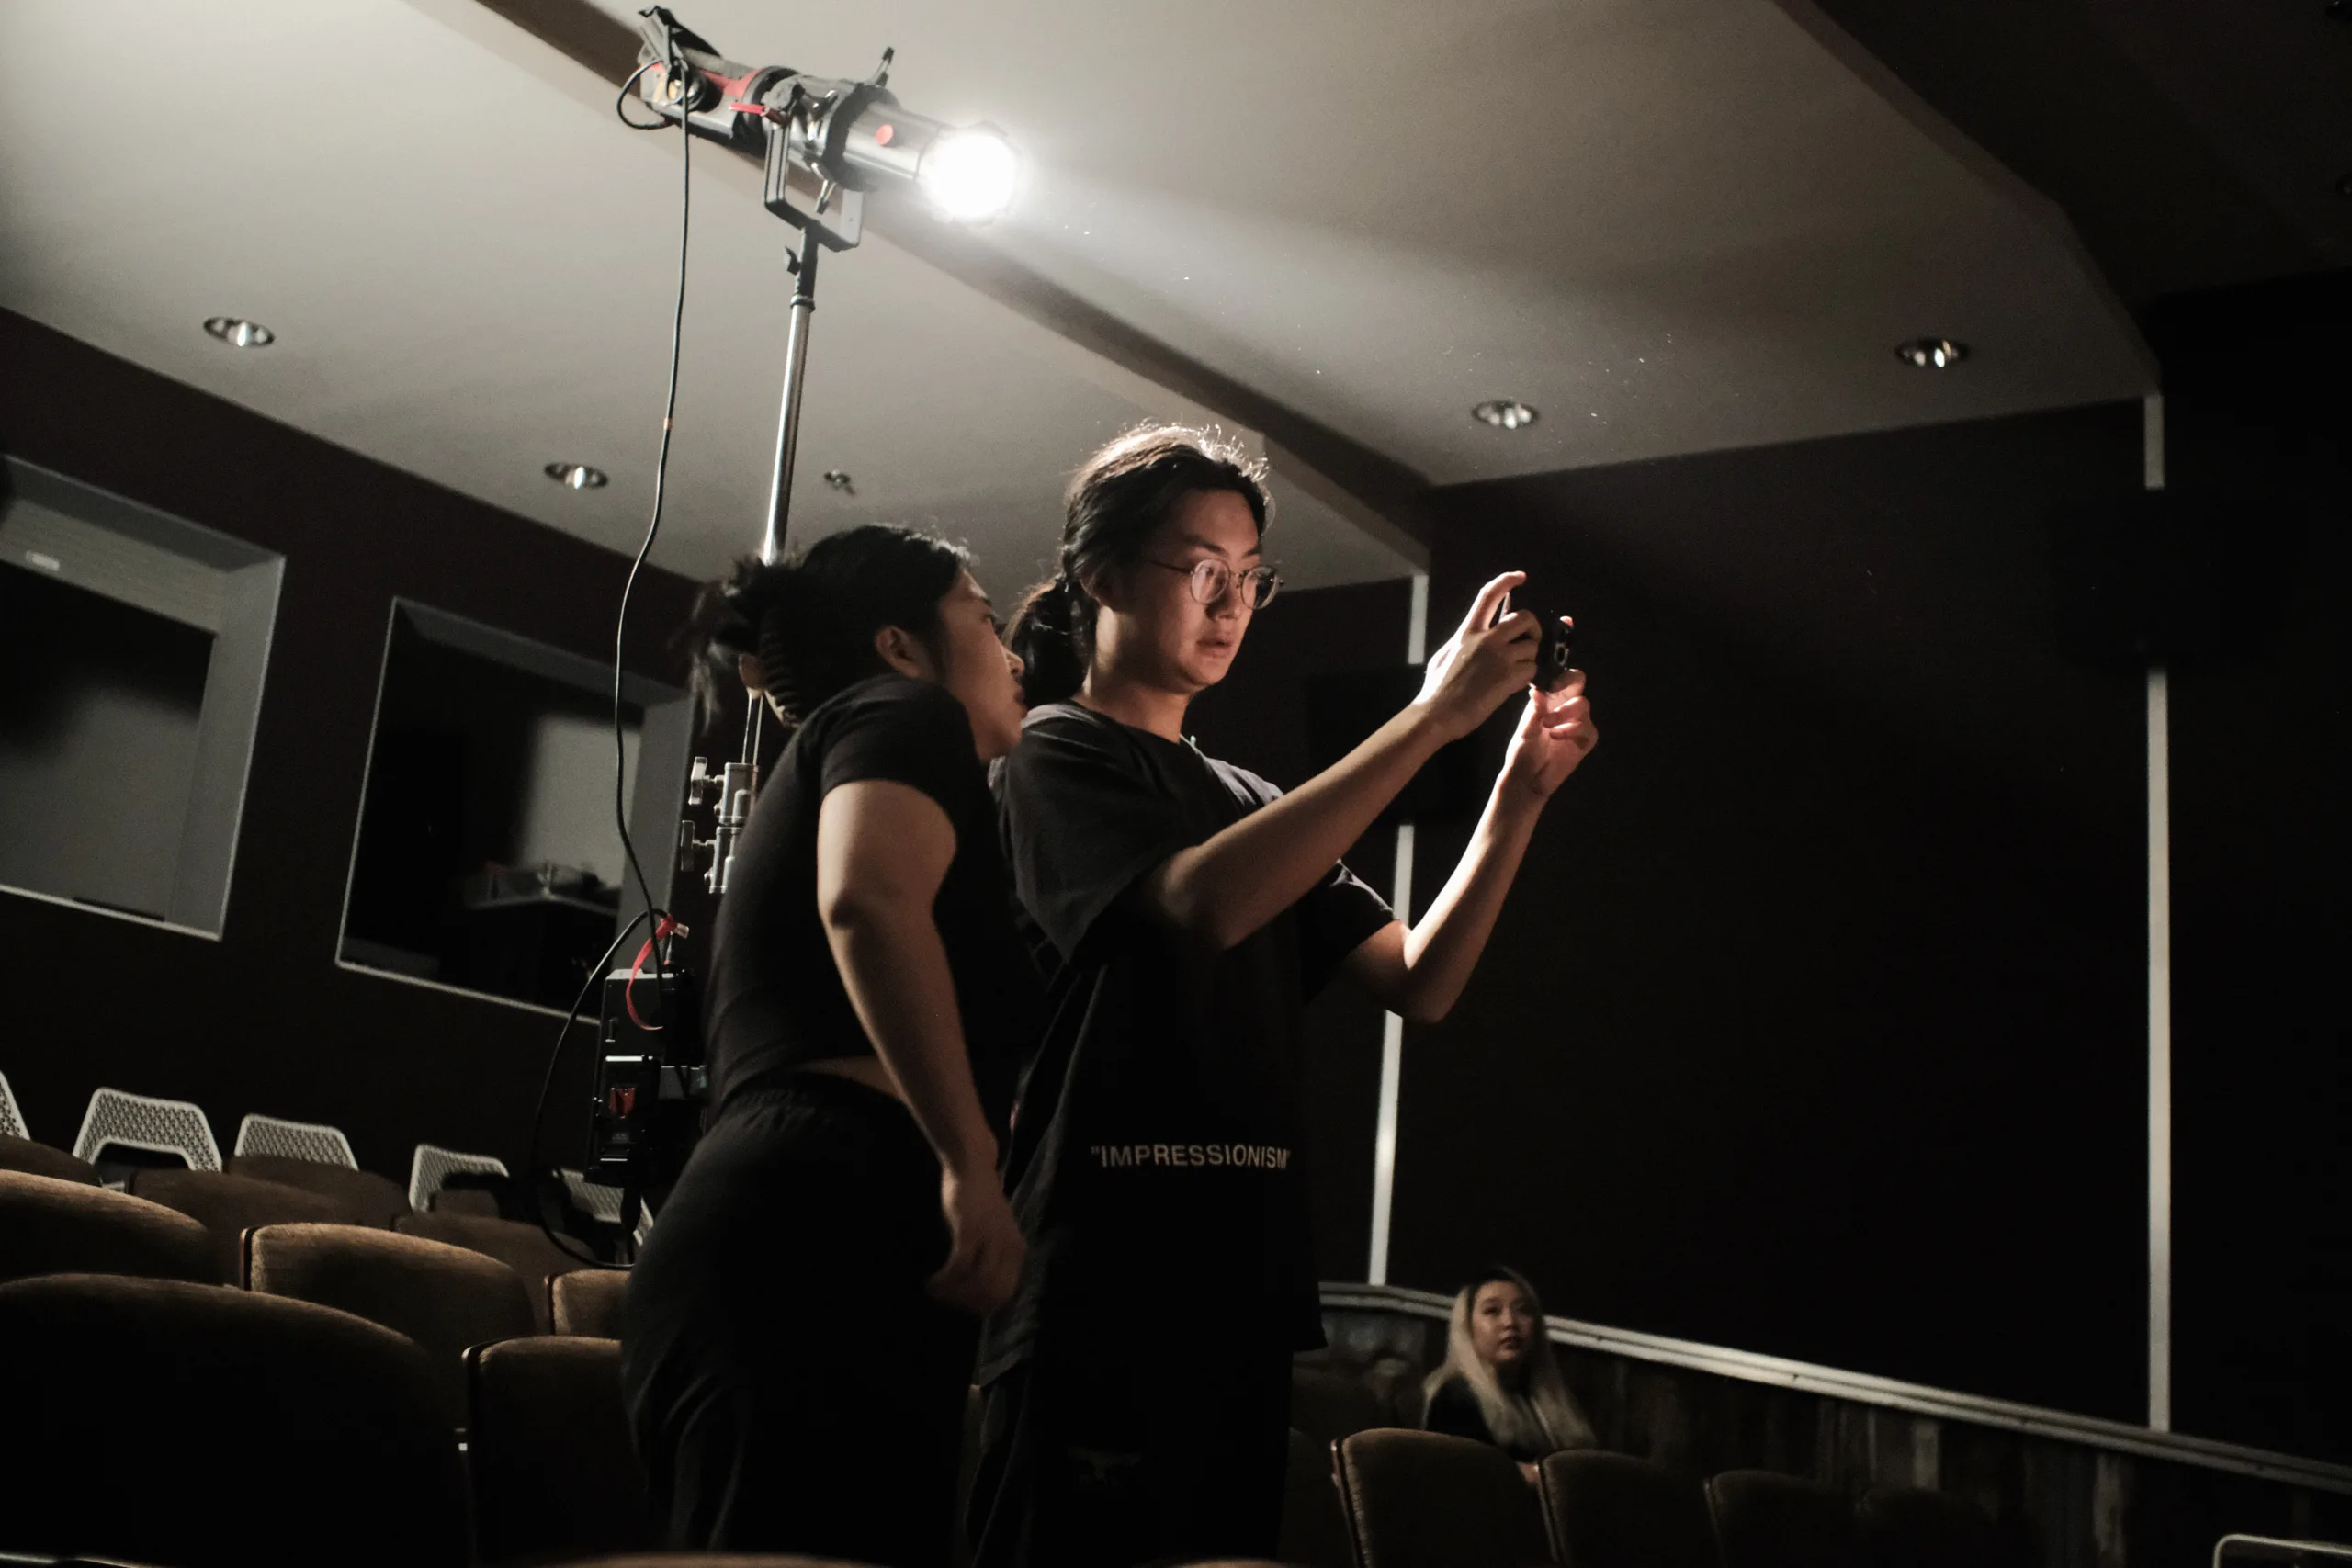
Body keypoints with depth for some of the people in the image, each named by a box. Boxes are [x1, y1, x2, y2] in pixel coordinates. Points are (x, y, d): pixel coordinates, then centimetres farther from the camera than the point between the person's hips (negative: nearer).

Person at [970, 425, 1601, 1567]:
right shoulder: (1055, 754, -1)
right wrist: (1433, 716, -21)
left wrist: (1522, 790, -4)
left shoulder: (1248, 803, 19)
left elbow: (1419, 983, 9)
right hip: (1097, 1297, -7)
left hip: (1241, 1302, 7)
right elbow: (1206, 904, -22)